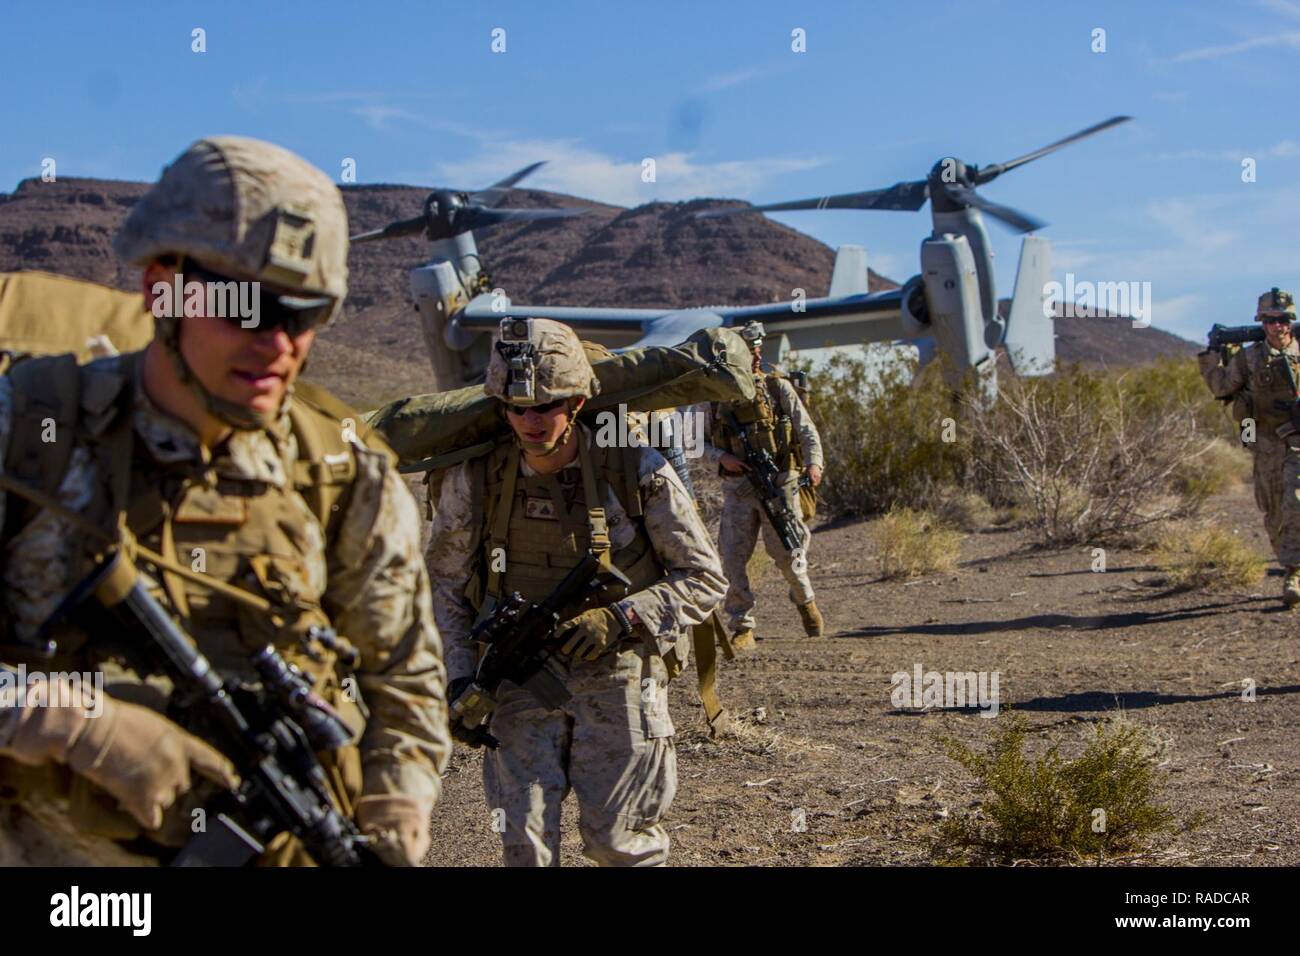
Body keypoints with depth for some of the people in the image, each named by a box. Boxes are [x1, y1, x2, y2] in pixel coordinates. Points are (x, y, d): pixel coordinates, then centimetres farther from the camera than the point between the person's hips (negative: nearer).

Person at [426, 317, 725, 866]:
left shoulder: (637, 471, -14)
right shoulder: (475, 476, -7)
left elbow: (704, 579, -6)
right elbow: (445, 583, 7)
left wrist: (618, 619, -19)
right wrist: (460, 677, -3)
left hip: (617, 670, -2)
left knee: (616, 837, 4)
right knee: (523, 838, -1)